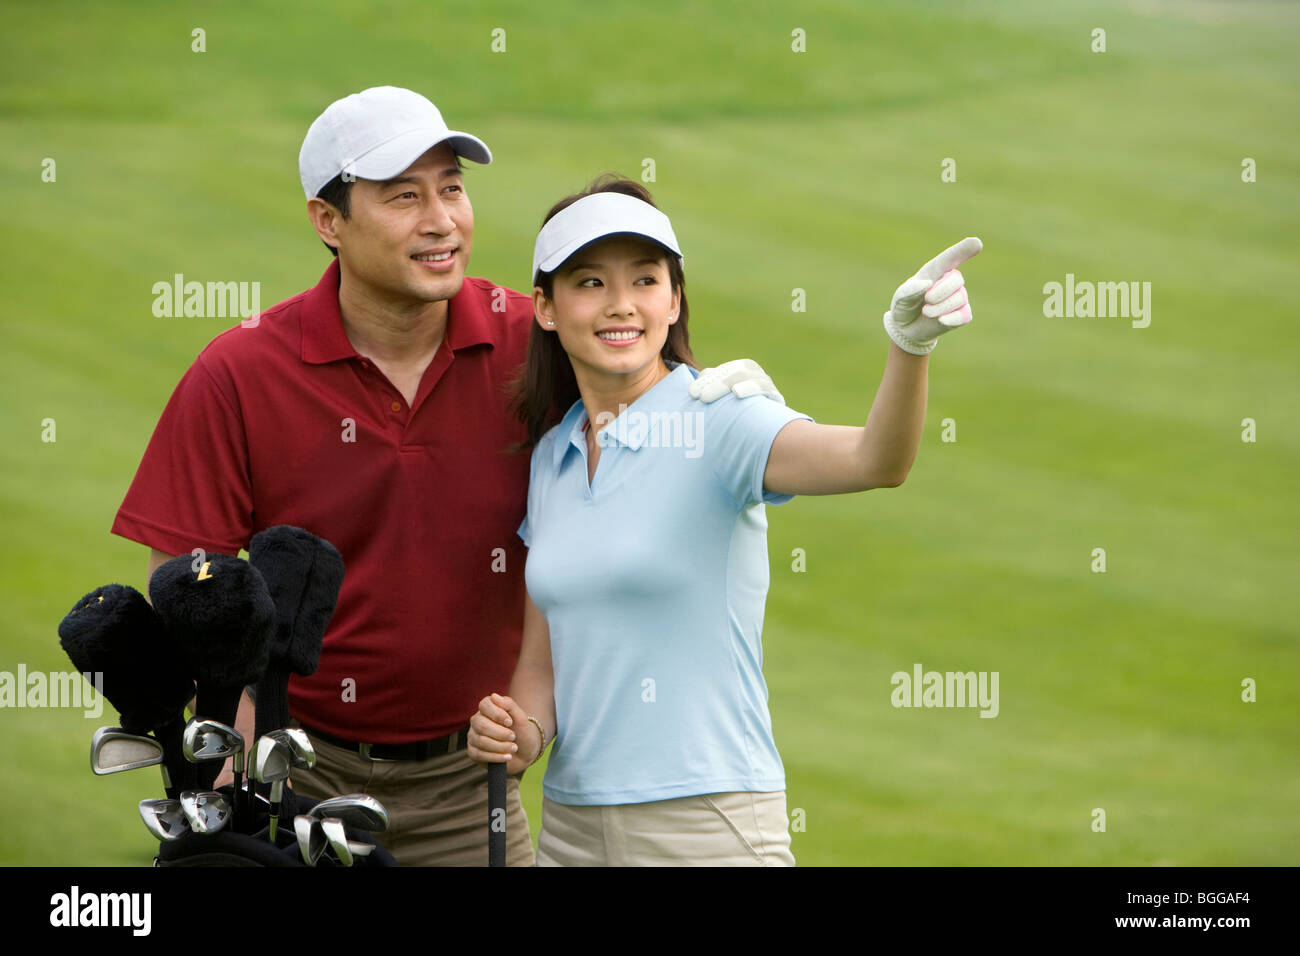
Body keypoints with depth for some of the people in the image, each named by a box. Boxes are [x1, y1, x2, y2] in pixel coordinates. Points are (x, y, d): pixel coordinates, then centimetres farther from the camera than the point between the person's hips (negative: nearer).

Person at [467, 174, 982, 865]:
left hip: (708, 824, -5)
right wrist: (522, 733, -5)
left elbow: (874, 460, -29)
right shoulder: (550, 456, 8)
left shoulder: (717, 422, -9)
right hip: (571, 825, 5)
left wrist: (908, 343, -47)